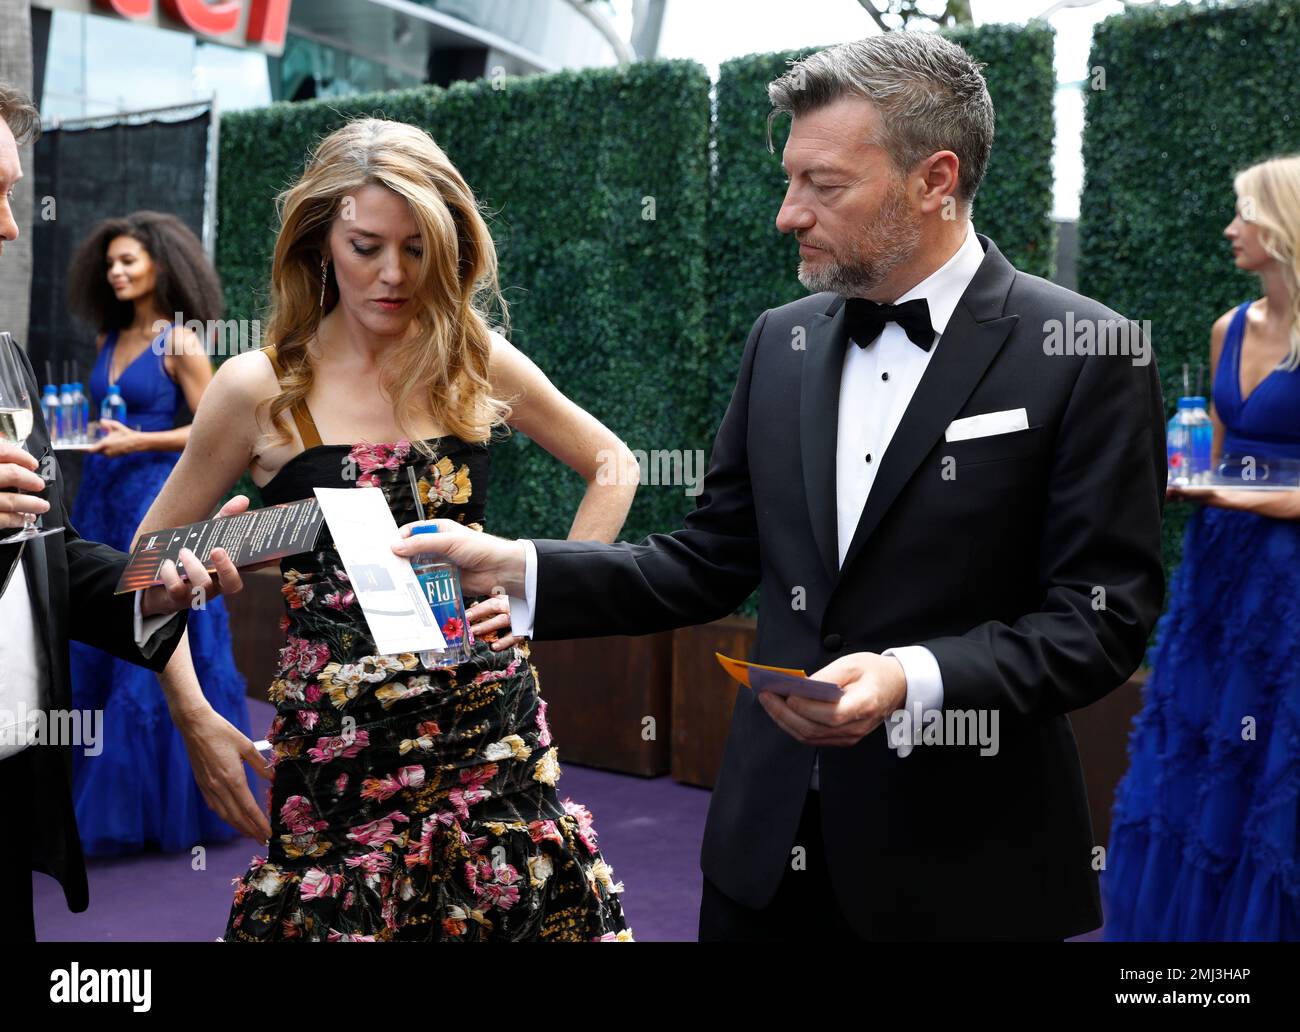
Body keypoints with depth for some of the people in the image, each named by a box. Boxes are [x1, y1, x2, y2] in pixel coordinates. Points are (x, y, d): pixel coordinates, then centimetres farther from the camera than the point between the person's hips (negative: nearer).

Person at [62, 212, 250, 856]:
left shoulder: (179, 342, -8)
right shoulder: (108, 340, 13)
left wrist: (138, 441, -17)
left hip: (158, 505, -8)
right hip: (101, 502, 8)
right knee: (94, 651, 9)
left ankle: (157, 803, 8)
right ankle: (102, 789, 21)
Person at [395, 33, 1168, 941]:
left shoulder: (1084, 357, -10)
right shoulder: (781, 341, 6)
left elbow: (1101, 617, -11)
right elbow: (710, 563, 8)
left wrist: (914, 680, -25)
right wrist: (515, 568, -3)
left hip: (963, 867, -4)